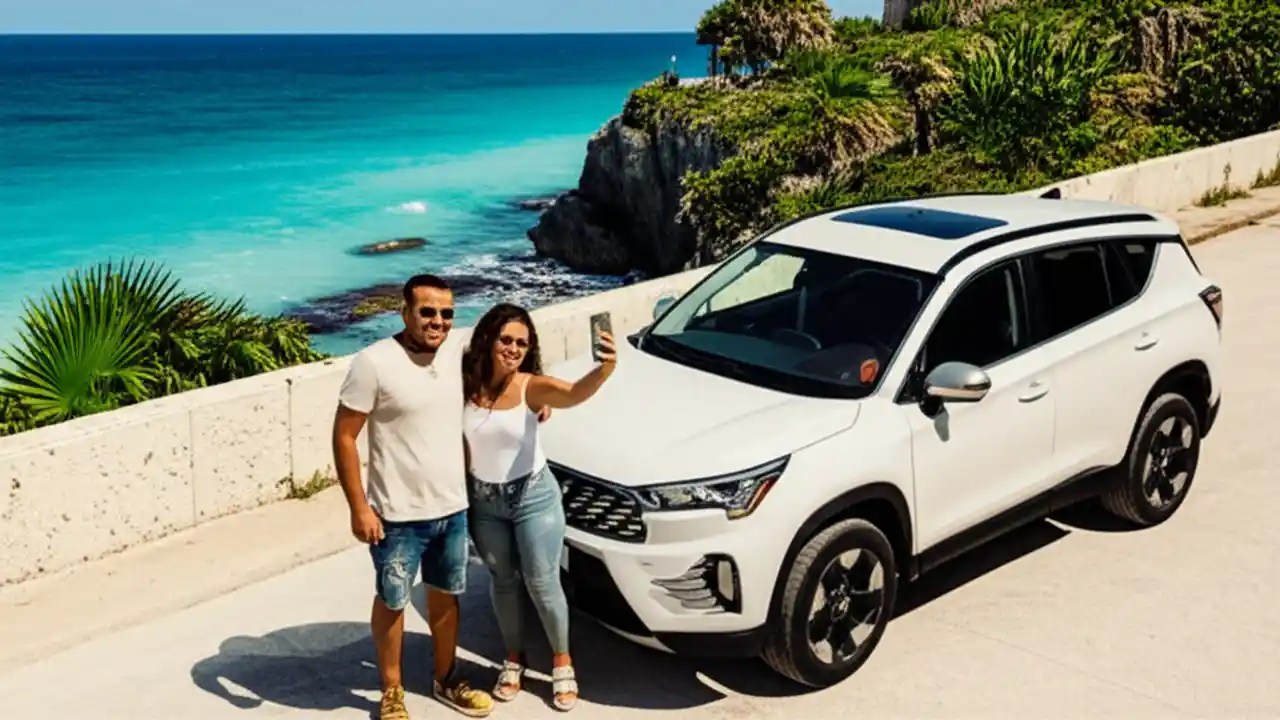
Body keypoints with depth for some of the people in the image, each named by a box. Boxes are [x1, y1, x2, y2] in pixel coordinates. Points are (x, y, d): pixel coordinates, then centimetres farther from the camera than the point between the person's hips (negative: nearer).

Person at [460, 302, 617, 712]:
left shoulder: (531, 386, -19)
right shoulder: (464, 384, -12)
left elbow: (575, 393, -39)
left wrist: (603, 370, -60)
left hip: (533, 496, -2)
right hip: (483, 500, 3)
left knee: (542, 584, 4)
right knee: (503, 581, 17)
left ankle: (562, 662, 26)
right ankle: (514, 659, 37)